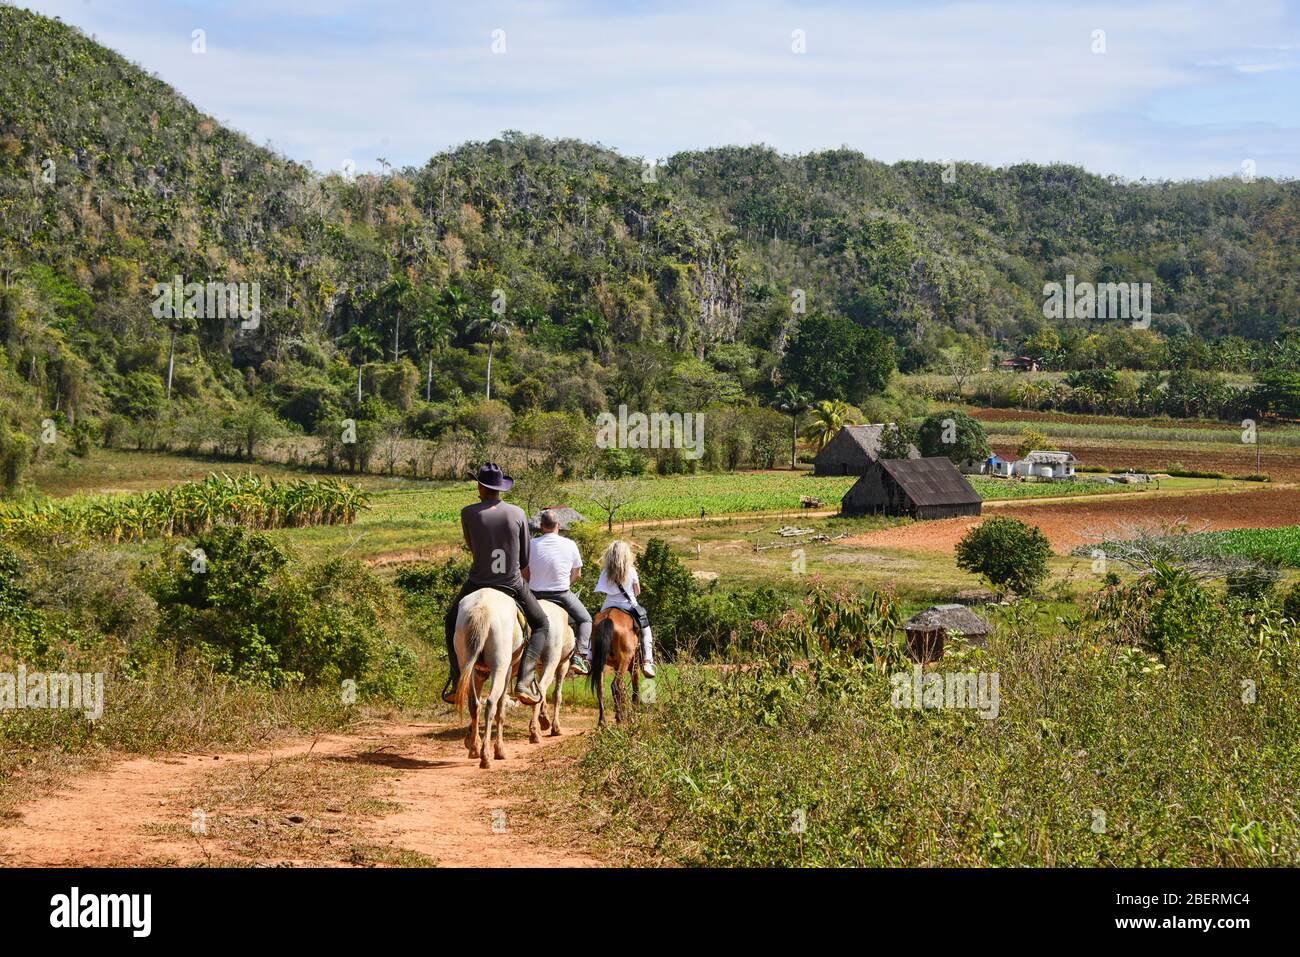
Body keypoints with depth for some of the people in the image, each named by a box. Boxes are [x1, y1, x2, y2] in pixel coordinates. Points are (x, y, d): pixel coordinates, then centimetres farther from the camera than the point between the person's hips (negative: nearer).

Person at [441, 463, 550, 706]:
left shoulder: (468, 513, -11)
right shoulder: (517, 513, -6)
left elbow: (471, 546, 7)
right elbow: (525, 558, 3)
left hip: (478, 583, 0)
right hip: (513, 583, 0)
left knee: (452, 620, 26)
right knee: (541, 624, 19)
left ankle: (456, 682, 18)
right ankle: (525, 679, -3)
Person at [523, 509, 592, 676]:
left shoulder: (532, 545, -7)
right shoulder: (570, 545, -7)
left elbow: (525, 573, 3)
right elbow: (576, 574, 3)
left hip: (536, 595, 1)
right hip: (563, 595, -1)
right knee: (585, 620, 19)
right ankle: (580, 655, 0)